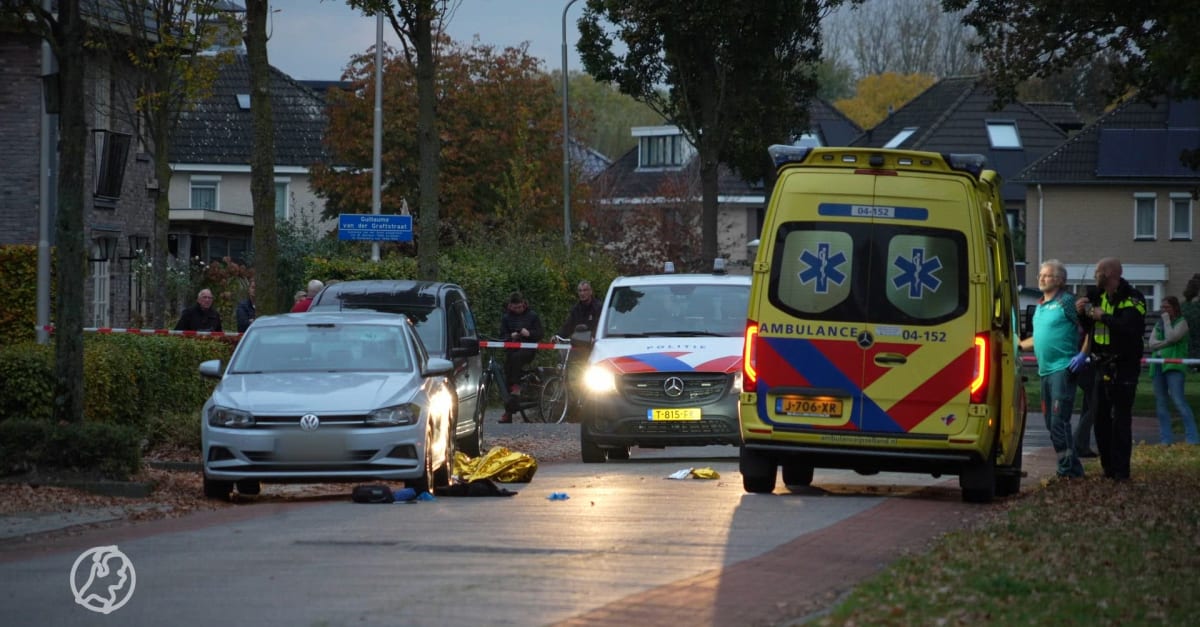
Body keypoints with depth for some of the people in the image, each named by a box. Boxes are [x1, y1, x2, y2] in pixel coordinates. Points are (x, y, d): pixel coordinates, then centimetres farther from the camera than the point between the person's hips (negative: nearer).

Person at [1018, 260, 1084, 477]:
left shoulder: (1066, 302, -7)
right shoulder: (1040, 306, 19)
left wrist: (1083, 354, -17)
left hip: (1063, 368, -9)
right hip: (1045, 370, 9)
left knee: (1059, 421, -13)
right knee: (1050, 422, 9)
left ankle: (1068, 468, -10)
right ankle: (1070, 468, 15)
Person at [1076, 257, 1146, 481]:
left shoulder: (1132, 299, -12)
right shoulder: (1099, 296, 13)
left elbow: (1131, 327, -28)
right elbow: (1088, 327, 23)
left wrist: (1104, 316, -20)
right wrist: (1083, 313, 3)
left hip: (1123, 368, -8)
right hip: (1102, 367, 8)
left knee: (1121, 419, -7)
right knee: (1100, 418, 8)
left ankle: (1120, 471, -6)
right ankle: (1108, 467, 15)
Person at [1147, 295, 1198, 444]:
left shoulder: (1182, 323, 4)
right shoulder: (1159, 324, 21)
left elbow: (1171, 337, -13)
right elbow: (1152, 344, 9)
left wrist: (1167, 320, -3)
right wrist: (1165, 343, -7)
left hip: (1174, 365, -7)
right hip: (1158, 365, 7)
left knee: (1178, 400, -16)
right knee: (1160, 402, 3)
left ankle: (1192, 437, -15)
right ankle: (1166, 439, 6)